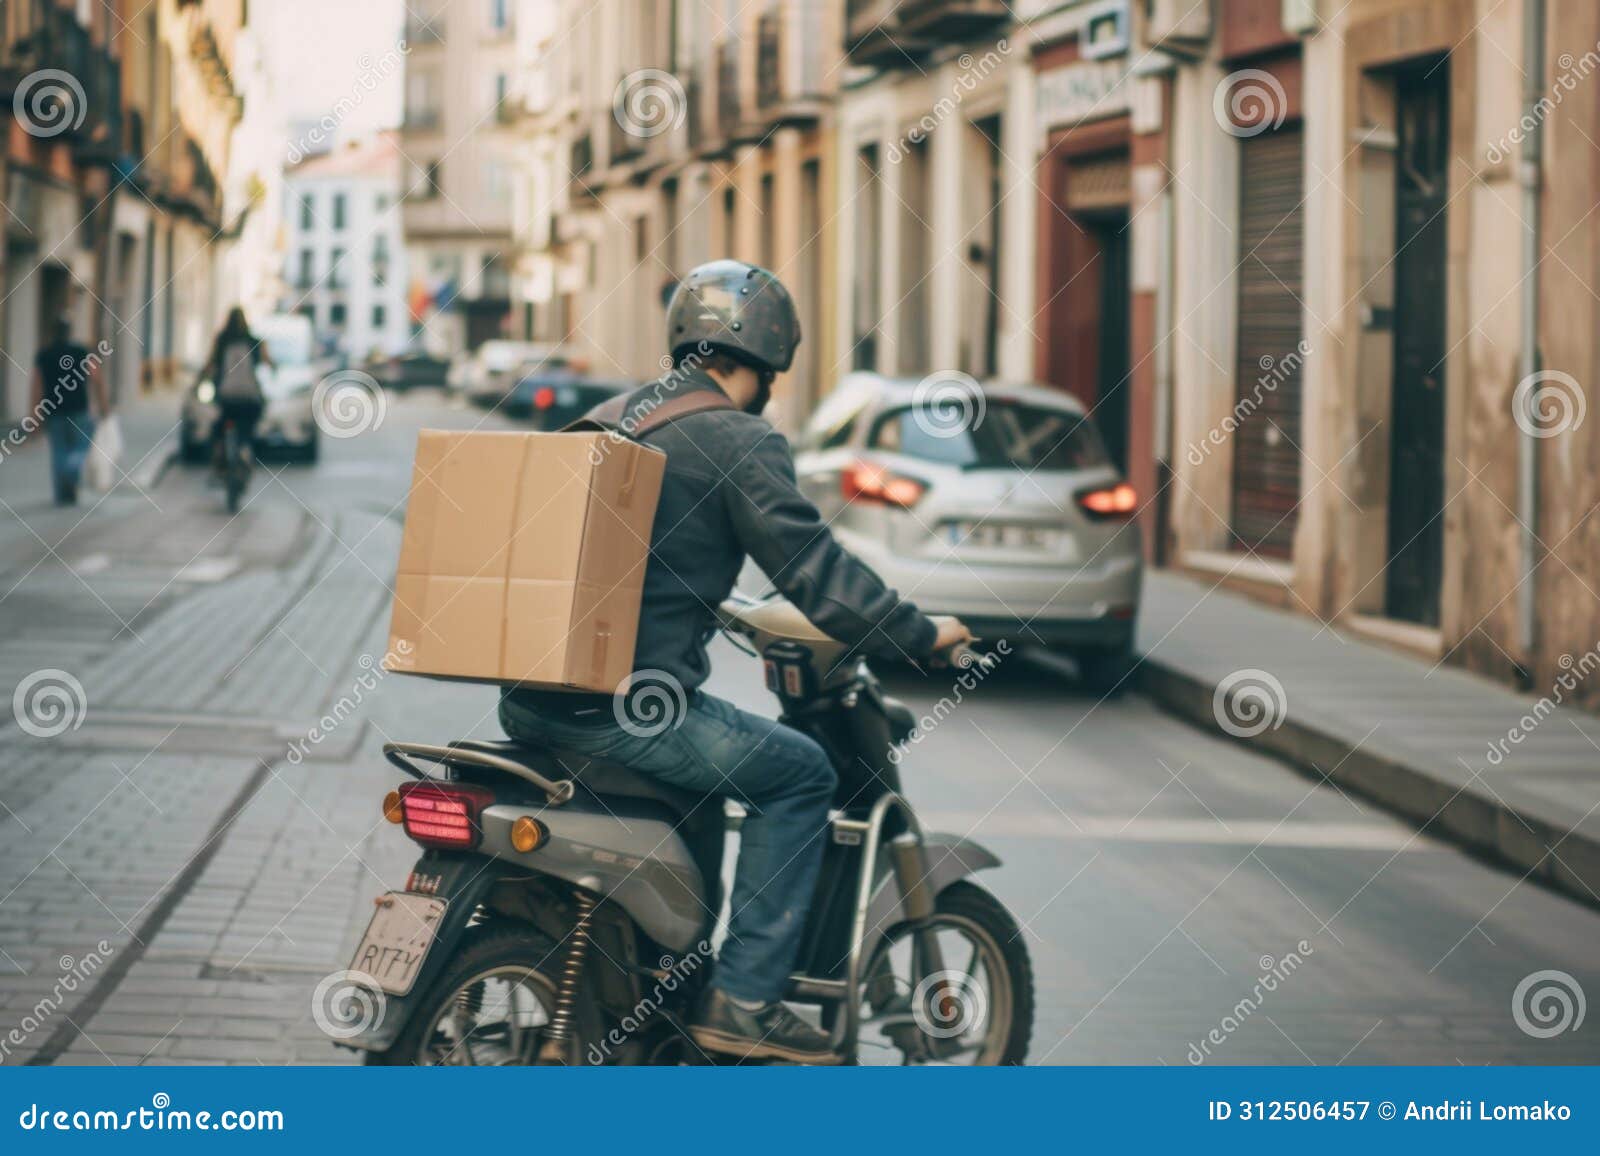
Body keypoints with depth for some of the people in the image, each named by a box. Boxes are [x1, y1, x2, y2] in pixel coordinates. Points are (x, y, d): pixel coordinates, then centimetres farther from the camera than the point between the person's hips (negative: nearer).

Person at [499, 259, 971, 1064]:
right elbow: (815, 570, -10)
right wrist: (921, 635, 2)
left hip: (531, 702, 9)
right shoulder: (742, 444, -8)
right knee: (800, 776, 5)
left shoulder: (615, 420, 18)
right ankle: (743, 999, -1)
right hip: (622, 709, -9)